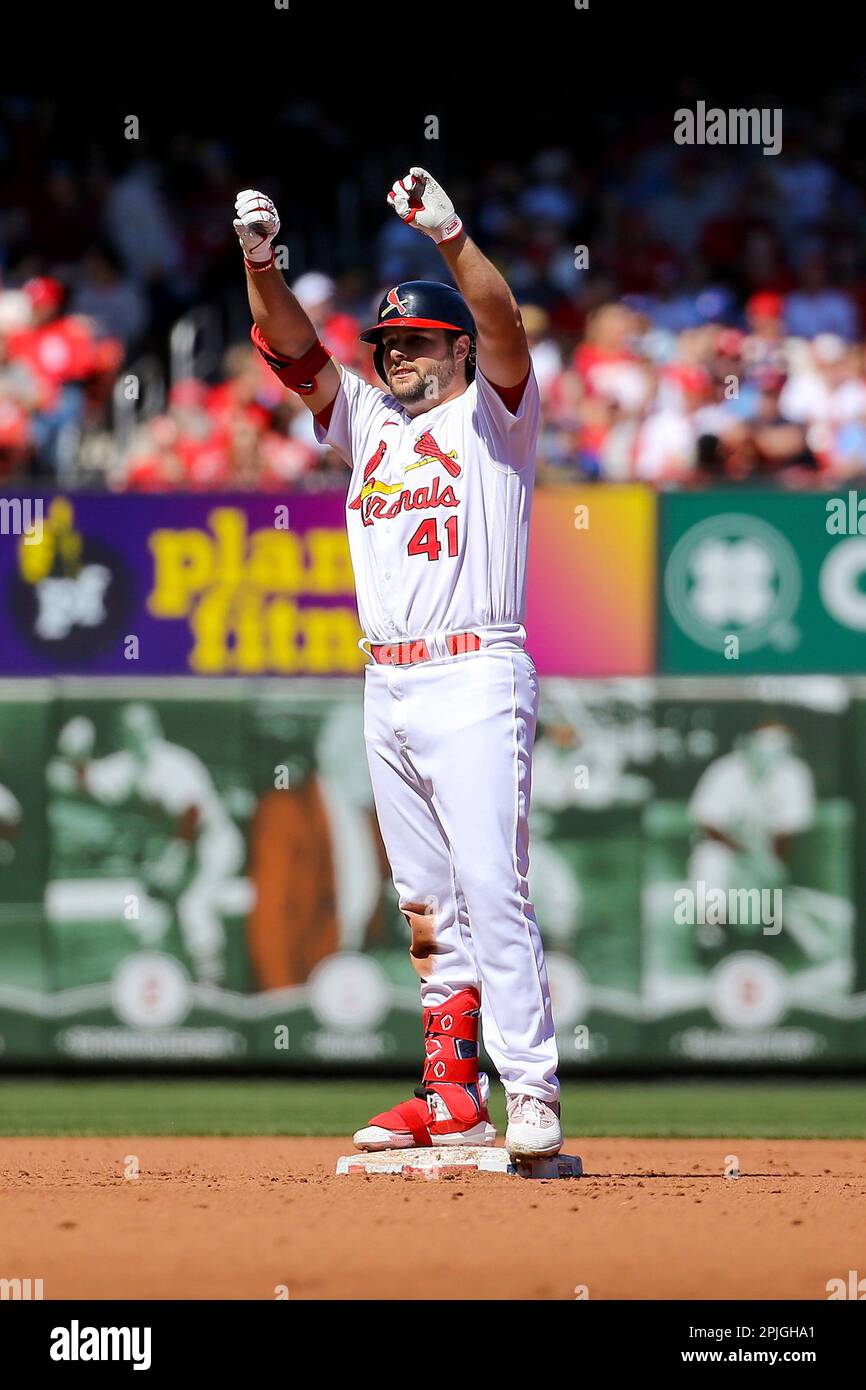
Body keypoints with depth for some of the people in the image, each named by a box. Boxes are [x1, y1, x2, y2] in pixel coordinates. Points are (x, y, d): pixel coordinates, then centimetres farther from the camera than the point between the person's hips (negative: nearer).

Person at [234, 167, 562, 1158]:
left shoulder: (493, 416, 3)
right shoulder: (367, 422, 19)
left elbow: (505, 331, -16)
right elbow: (292, 348, 8)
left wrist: (451, 238, -30)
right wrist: (261, 260, -9)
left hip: (475, 680, -7)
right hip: (386, 688, 7)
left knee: (492, 890, -14)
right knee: (427, 905, 7)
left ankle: (532, 1098, -18)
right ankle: (452, 1094, 10)